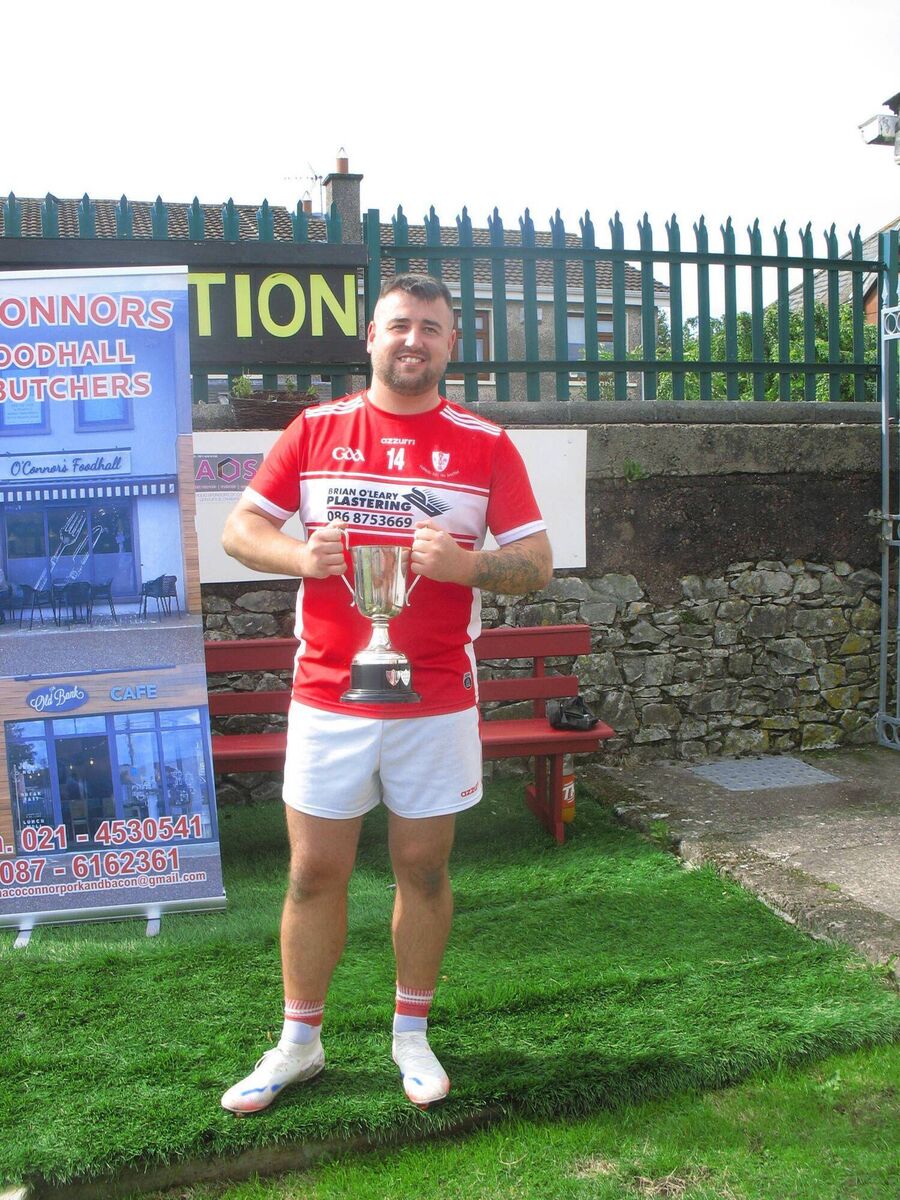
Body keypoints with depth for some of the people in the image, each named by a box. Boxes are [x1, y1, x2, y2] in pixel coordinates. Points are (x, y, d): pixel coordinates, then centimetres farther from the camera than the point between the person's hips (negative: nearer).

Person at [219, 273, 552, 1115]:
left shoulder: (485, 445, 2)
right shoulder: (313, 430, 5)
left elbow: (538, 564, 1)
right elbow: (240, 528, 8)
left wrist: (466, 563, -19)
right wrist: (298, 554, -13)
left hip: (436, 703, 0)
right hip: (326, 699, 1)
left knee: (423, 870, 10)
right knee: (314, 873, 8)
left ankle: (411, 1034, 31)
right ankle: (298, 1043, 27)